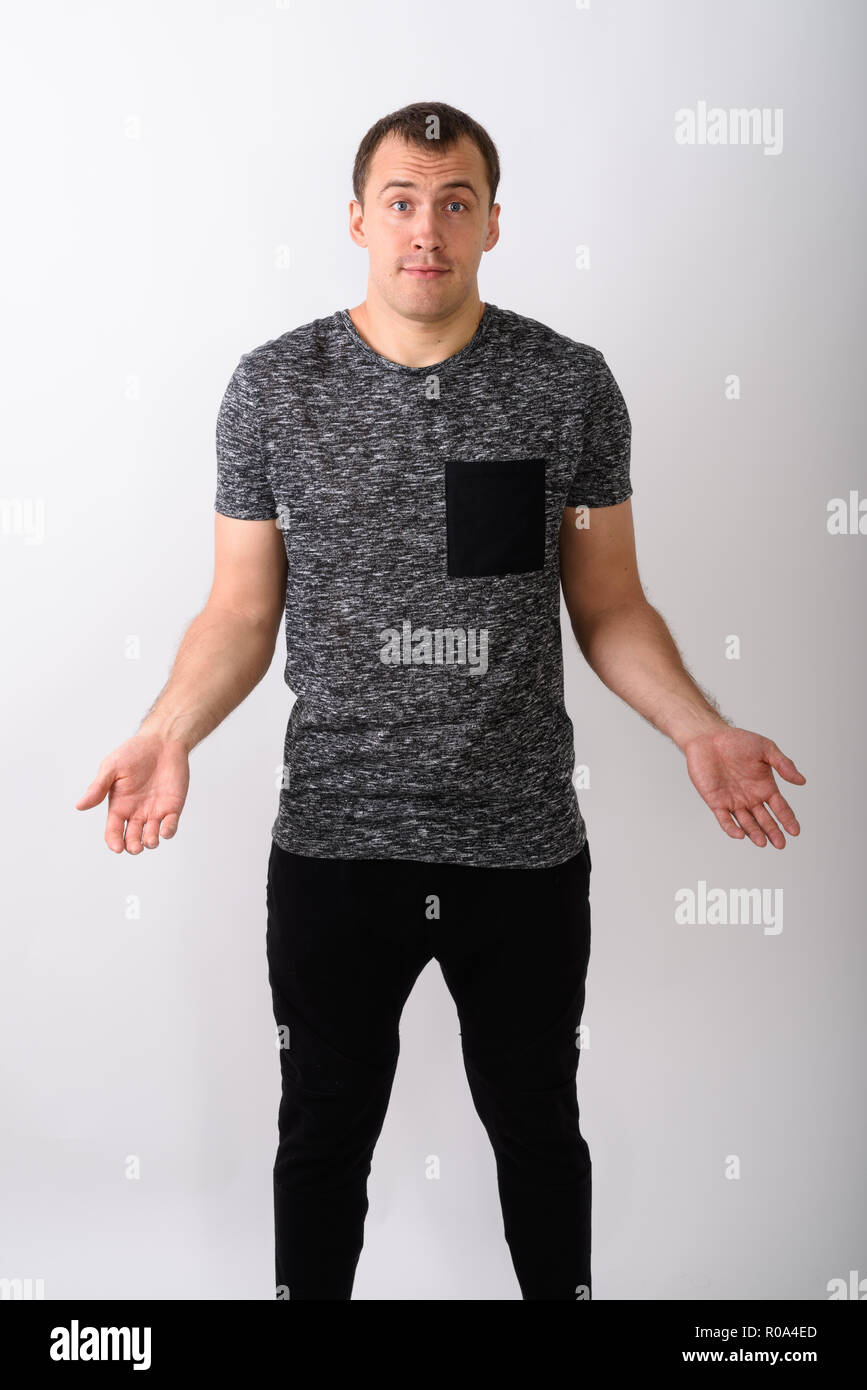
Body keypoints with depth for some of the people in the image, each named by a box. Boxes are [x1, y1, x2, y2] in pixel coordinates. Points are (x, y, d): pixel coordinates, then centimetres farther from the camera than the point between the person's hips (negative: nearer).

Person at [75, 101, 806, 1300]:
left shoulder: (571, 384, -2)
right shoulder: (273, 387, -2)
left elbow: (609, 606, 4)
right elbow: (240, 612, 1)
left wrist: (698, 727, -12)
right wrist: (166, 733, -16)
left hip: (526, 846, 1)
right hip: (333, 844, 0)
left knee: (538, 1128, 19)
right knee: (325, 1136, 17)